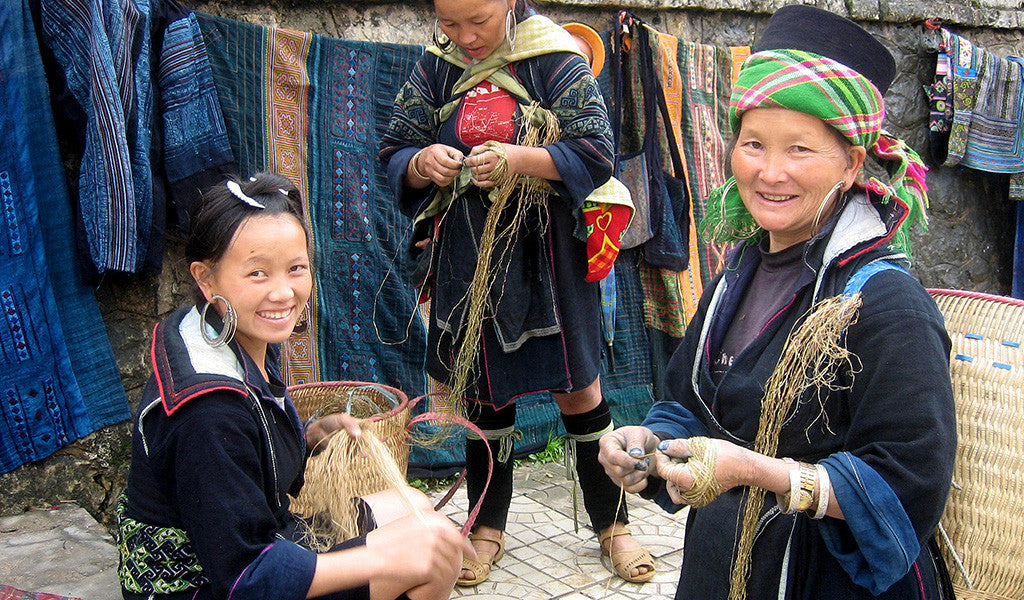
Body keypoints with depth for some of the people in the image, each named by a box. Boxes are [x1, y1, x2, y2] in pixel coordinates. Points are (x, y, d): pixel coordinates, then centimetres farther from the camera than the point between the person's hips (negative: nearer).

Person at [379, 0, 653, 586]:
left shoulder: (555, 61, -7)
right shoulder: (435, 67, 3)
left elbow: (596, 153, -12)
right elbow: (394, 153, 6)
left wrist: (519, 158, -27)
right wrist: (422, 163, -18)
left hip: (548, 253, -3)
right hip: (468, 254, 3)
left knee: (579, 389, 6)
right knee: (483, 390, 13)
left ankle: (613, 525, 25)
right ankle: (488, 527, 31)